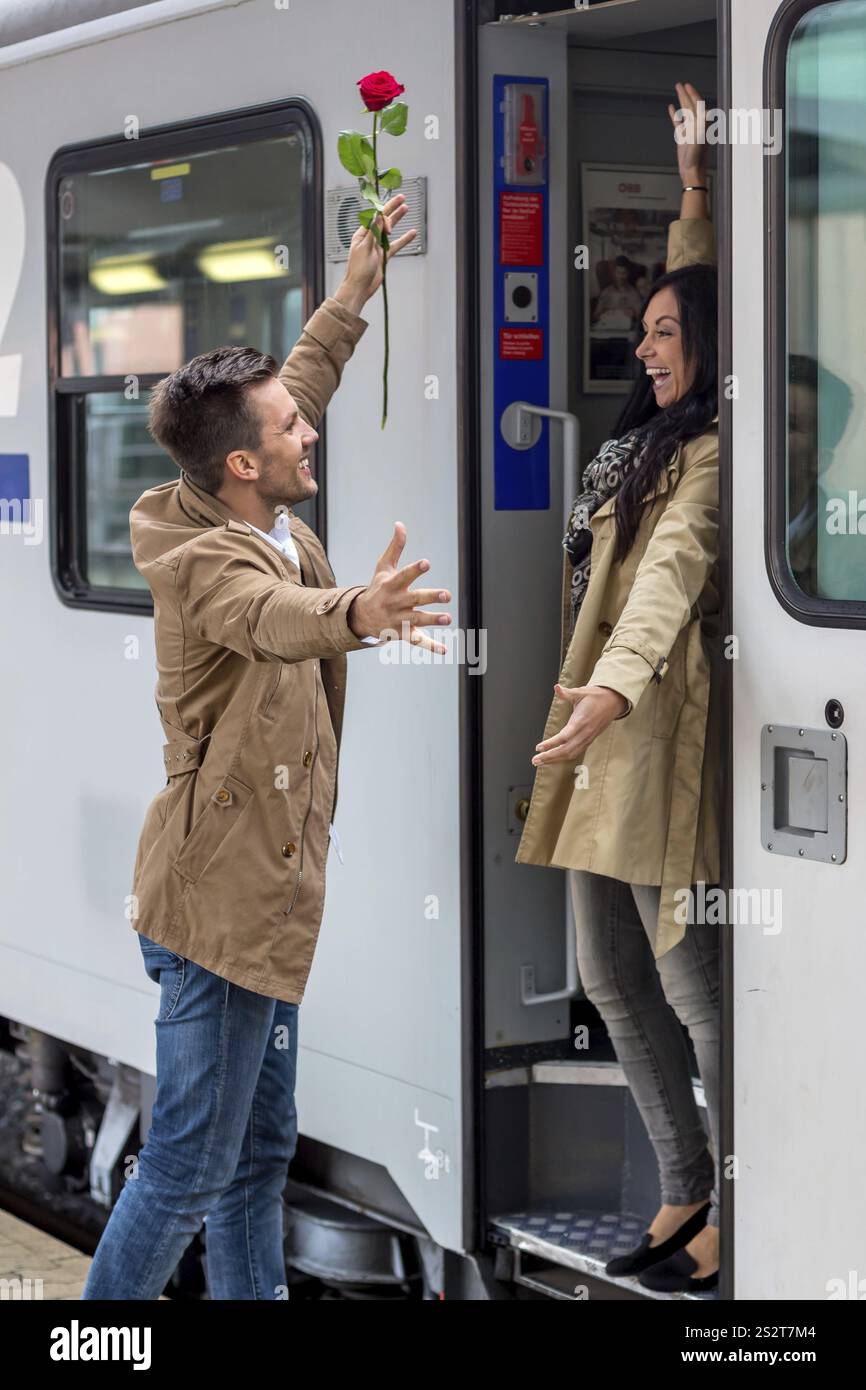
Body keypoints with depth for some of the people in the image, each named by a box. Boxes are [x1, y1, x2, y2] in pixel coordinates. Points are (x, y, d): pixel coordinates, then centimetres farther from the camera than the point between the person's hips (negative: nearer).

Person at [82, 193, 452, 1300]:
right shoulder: (205, 562, -20)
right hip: (219, 896, -10)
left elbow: (300, 380, 25)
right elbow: (277, 616, -45)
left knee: (260, 1153, 17)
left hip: (263, 887, 10)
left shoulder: (265, 524, 7)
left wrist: (355, 290, 26)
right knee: (189, 1169, -3)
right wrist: (358, 612, -64)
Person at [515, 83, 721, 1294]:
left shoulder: (713, 459, -11)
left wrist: (611, 689, -43)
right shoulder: (655, 438, 16)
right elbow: (693, 291, 32)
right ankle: (685, 1190, 21)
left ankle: (736, 1220, 4)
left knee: (690, 986, -6)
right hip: (598, 744, 10)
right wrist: (693, 192, 34)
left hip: (658, 739, -10)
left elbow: (674, 570, -29)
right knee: (611, 979, 11)